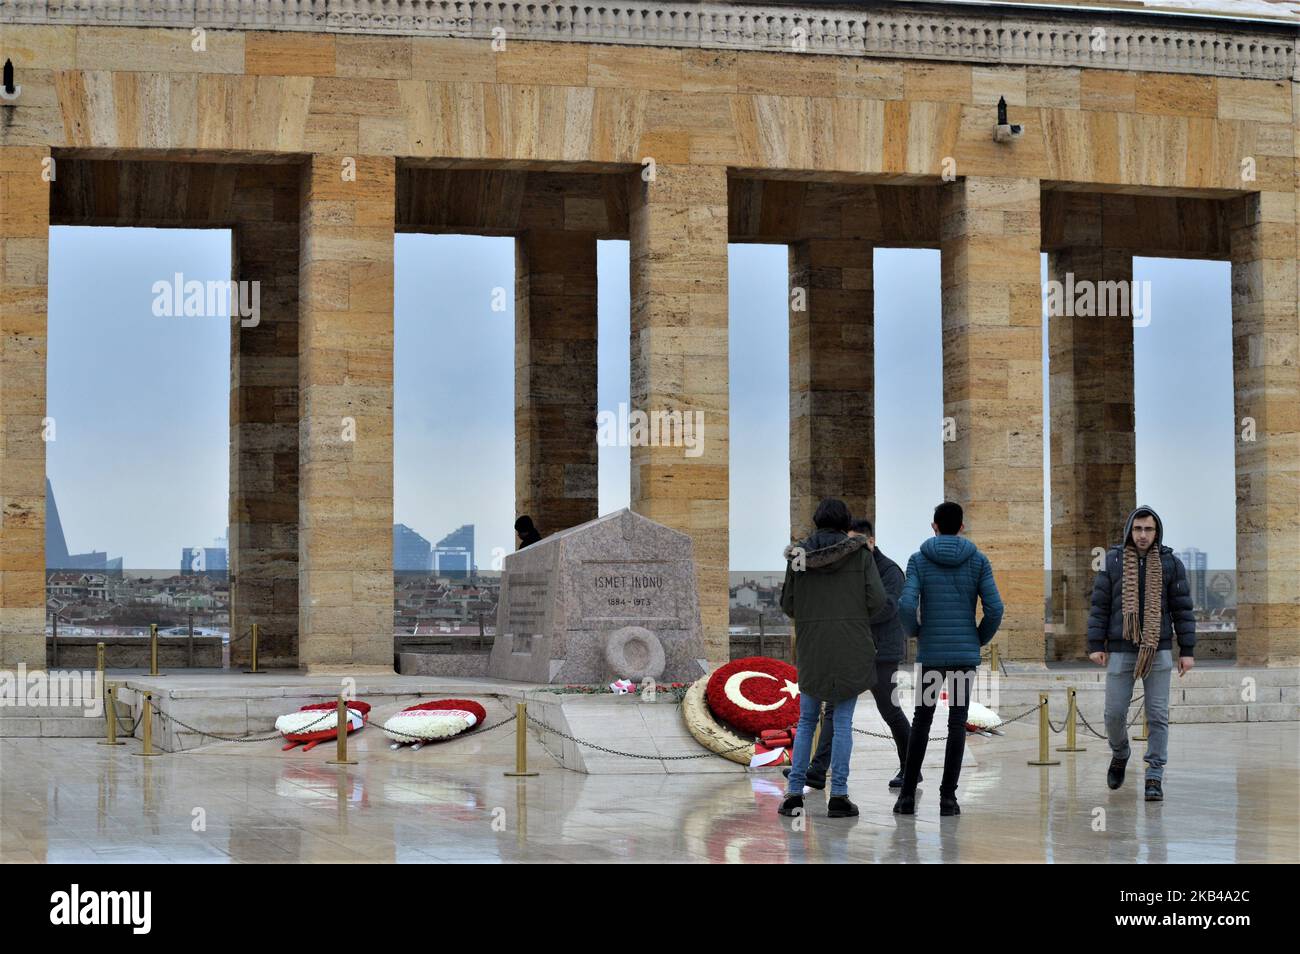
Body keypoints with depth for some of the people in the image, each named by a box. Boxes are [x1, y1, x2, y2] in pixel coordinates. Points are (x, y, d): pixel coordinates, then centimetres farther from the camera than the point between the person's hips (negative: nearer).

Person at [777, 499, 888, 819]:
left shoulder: (799, 553, 2)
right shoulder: (860, 552, -3)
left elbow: (788, 604, 4)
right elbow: (877, 600, -7)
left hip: (811, 648, 2)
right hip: (851, 646, -2)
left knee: (806, 720, 12)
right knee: (843, 721, 3)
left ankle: (794, 793, 5)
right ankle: (838, 796, 0)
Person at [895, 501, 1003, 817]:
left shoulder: (919, 560, -1)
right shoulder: (977, 560, 1)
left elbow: (906, 606, -13)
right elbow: (994, 607, -7)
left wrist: (914, 631, 7)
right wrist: (982, 638, 10)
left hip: (930, 654, 0)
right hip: (966, 654, 0)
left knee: (921, 720, 11)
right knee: (957, 722, 3)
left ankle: (908, 794, 8)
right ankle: (948, 796, -2)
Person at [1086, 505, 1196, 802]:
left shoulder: (1170, 564, 1)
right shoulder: (1113, 561, 2)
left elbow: (1182, 608, 3)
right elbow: (1099, 605, 4)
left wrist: (1187, 650, 0)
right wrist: (1095, 645, -1)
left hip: (1158, 652, 0)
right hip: (1121, 651, 1)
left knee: (1158, 715, -2)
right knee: (1114, 713, 3)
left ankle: (1155, 777, 3)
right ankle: (1120, 754, 32)